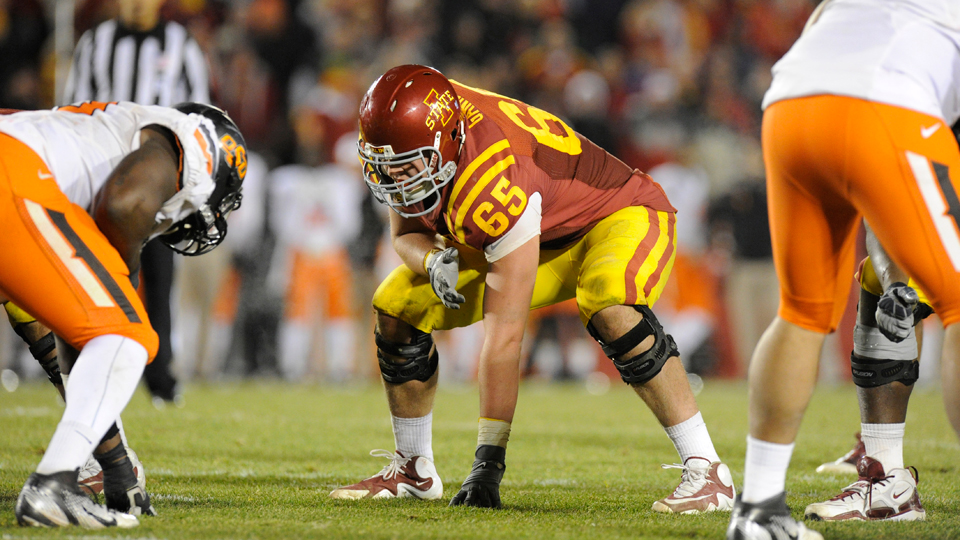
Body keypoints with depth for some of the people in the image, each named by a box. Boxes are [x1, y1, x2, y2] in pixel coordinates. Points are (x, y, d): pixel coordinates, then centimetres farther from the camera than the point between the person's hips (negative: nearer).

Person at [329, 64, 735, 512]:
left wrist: (488, 459, -35)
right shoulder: (408, 143, -18)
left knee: (609, 308, -40)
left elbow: (503, 334, -38)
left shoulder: (495, 185, -39)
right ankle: (413, 470, 16)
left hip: (623, 214, -8)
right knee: (397, 308, -2)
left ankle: (706, 472, -31)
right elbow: (406, 233, 0)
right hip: (541, 237, 8)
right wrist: (433, 260, -26)